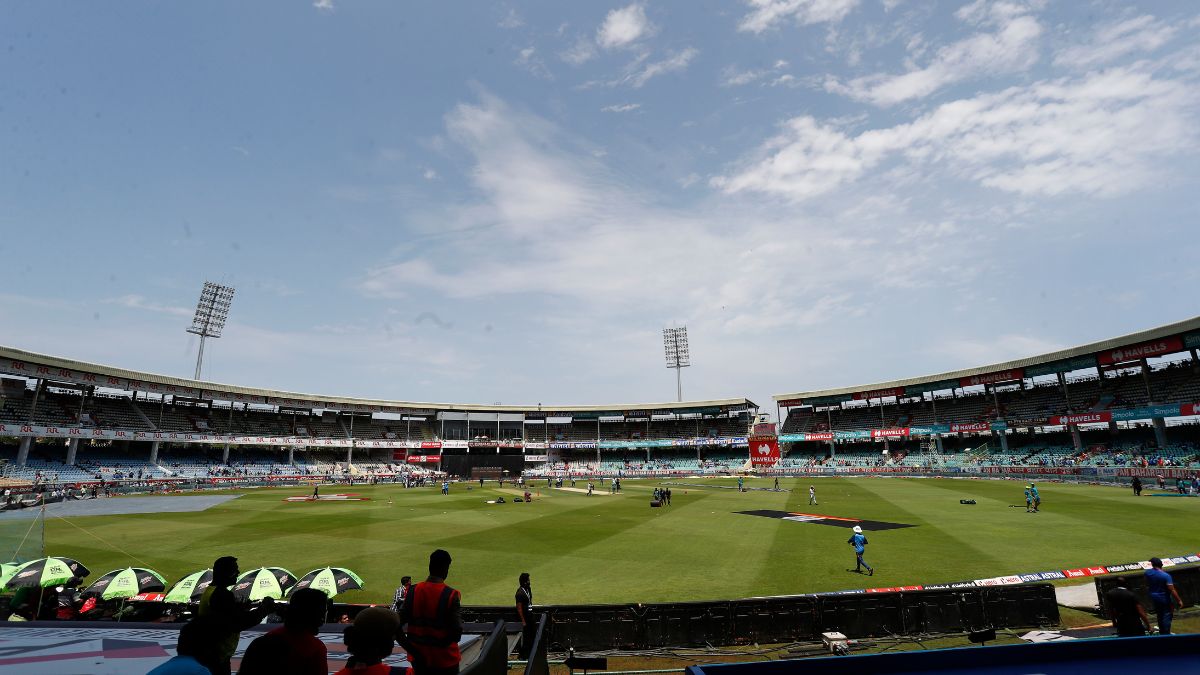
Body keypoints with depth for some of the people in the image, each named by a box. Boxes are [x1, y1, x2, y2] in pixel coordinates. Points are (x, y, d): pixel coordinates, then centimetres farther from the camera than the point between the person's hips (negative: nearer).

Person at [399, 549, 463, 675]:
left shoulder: (413, 591, -7)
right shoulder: (451, 595, -18)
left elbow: (397, 626, -9)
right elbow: (456, 633, -19)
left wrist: (413, 650, -3)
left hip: (418, 659, 4)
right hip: (445, 660, -3)